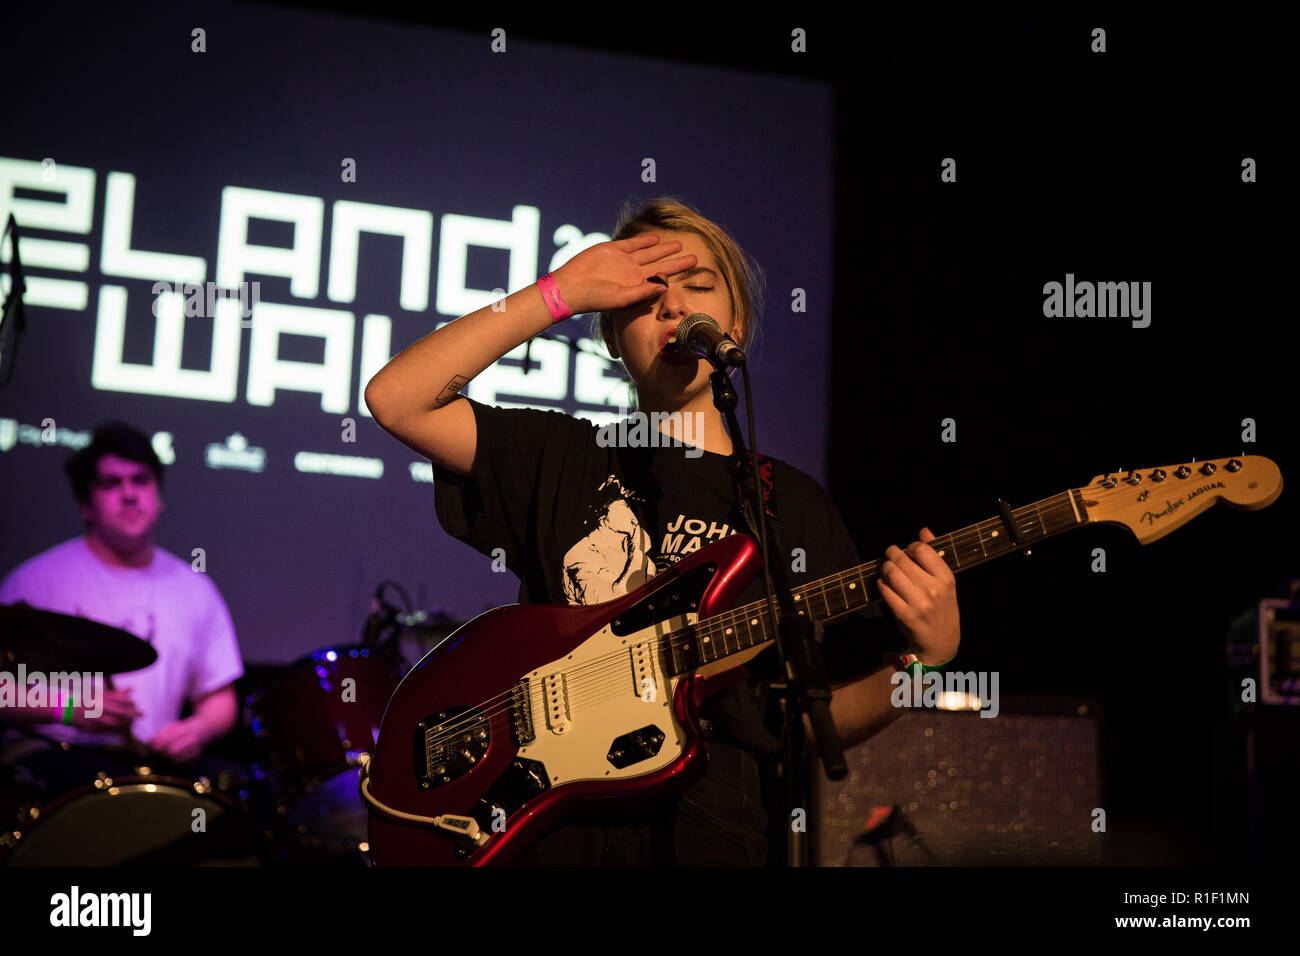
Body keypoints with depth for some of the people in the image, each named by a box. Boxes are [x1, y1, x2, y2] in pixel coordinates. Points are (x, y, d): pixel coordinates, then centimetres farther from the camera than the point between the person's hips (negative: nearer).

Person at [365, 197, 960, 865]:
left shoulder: (795, 504, 12)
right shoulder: (560, 459, 11)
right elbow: (395, 398, -1)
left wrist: (923, 656, -8)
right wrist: (559, 295, -1)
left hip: (716, 837, 1)